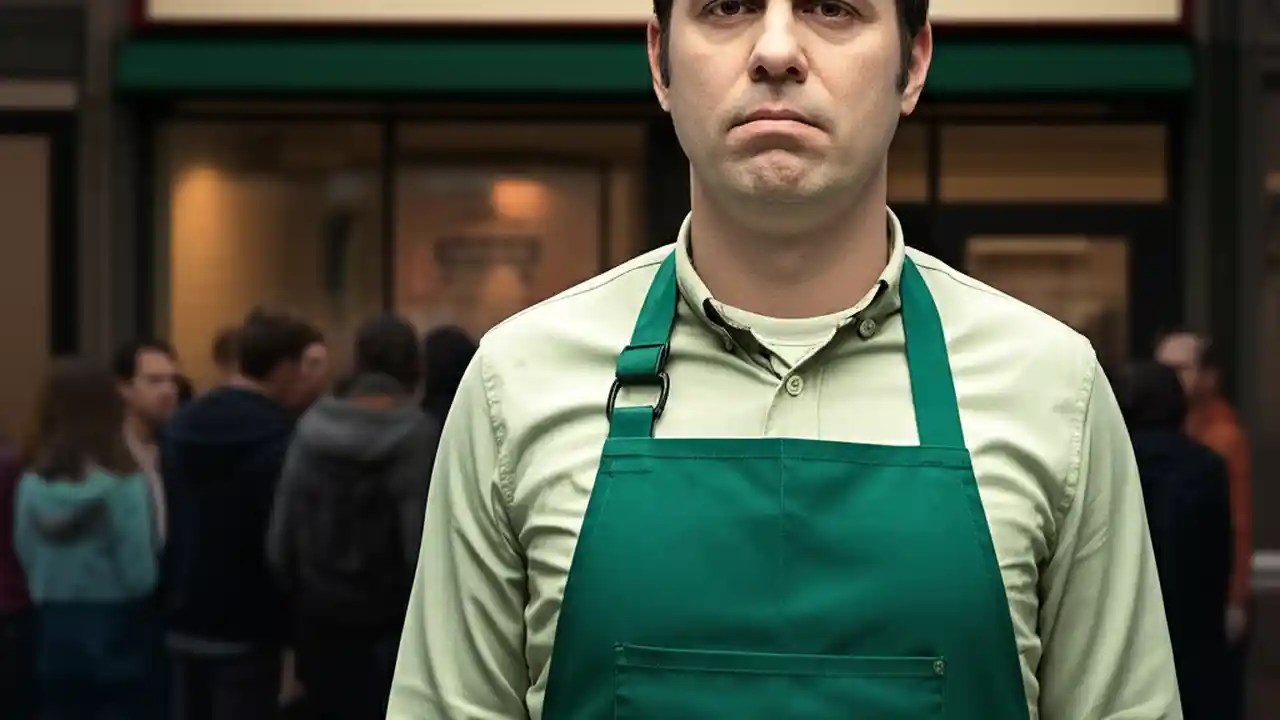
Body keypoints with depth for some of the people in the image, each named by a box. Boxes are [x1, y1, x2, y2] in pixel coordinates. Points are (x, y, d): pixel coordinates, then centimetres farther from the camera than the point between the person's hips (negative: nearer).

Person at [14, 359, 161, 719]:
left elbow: (27, 559, 4)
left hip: (56, 636, 4)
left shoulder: (33, 483, -3)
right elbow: (141, 574, -16)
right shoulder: (124, 482, -16)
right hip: (118, 636, -4)